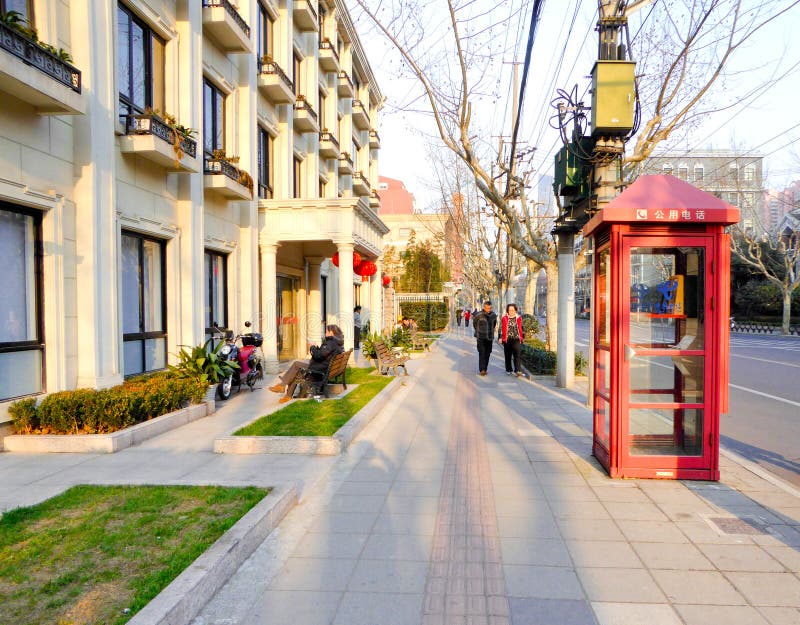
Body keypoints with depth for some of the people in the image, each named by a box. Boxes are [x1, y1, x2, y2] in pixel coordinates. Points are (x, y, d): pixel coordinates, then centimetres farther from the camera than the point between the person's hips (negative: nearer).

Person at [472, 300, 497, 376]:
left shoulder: (494, 315, 2)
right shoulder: (478, 315, -10)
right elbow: (474, 324, 8)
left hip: (490, 338, 4)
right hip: (481, 338, -4)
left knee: (487, 354, 7)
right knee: (482, 353, -10)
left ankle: (485, 369, 15)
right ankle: (482, 370, -12)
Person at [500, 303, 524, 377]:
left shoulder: (519, 318, 7)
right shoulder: (504, 318, 4)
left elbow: (521, 328, 15)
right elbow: (501, 328, 7)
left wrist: (522, 337, 15)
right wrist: (501, 338, 2)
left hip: (516, 339, -1)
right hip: (507, 339, 1)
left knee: (517, 355, -11)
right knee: (508, 355, 9)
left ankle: (517, 371, -15)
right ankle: (508, 370, 21)